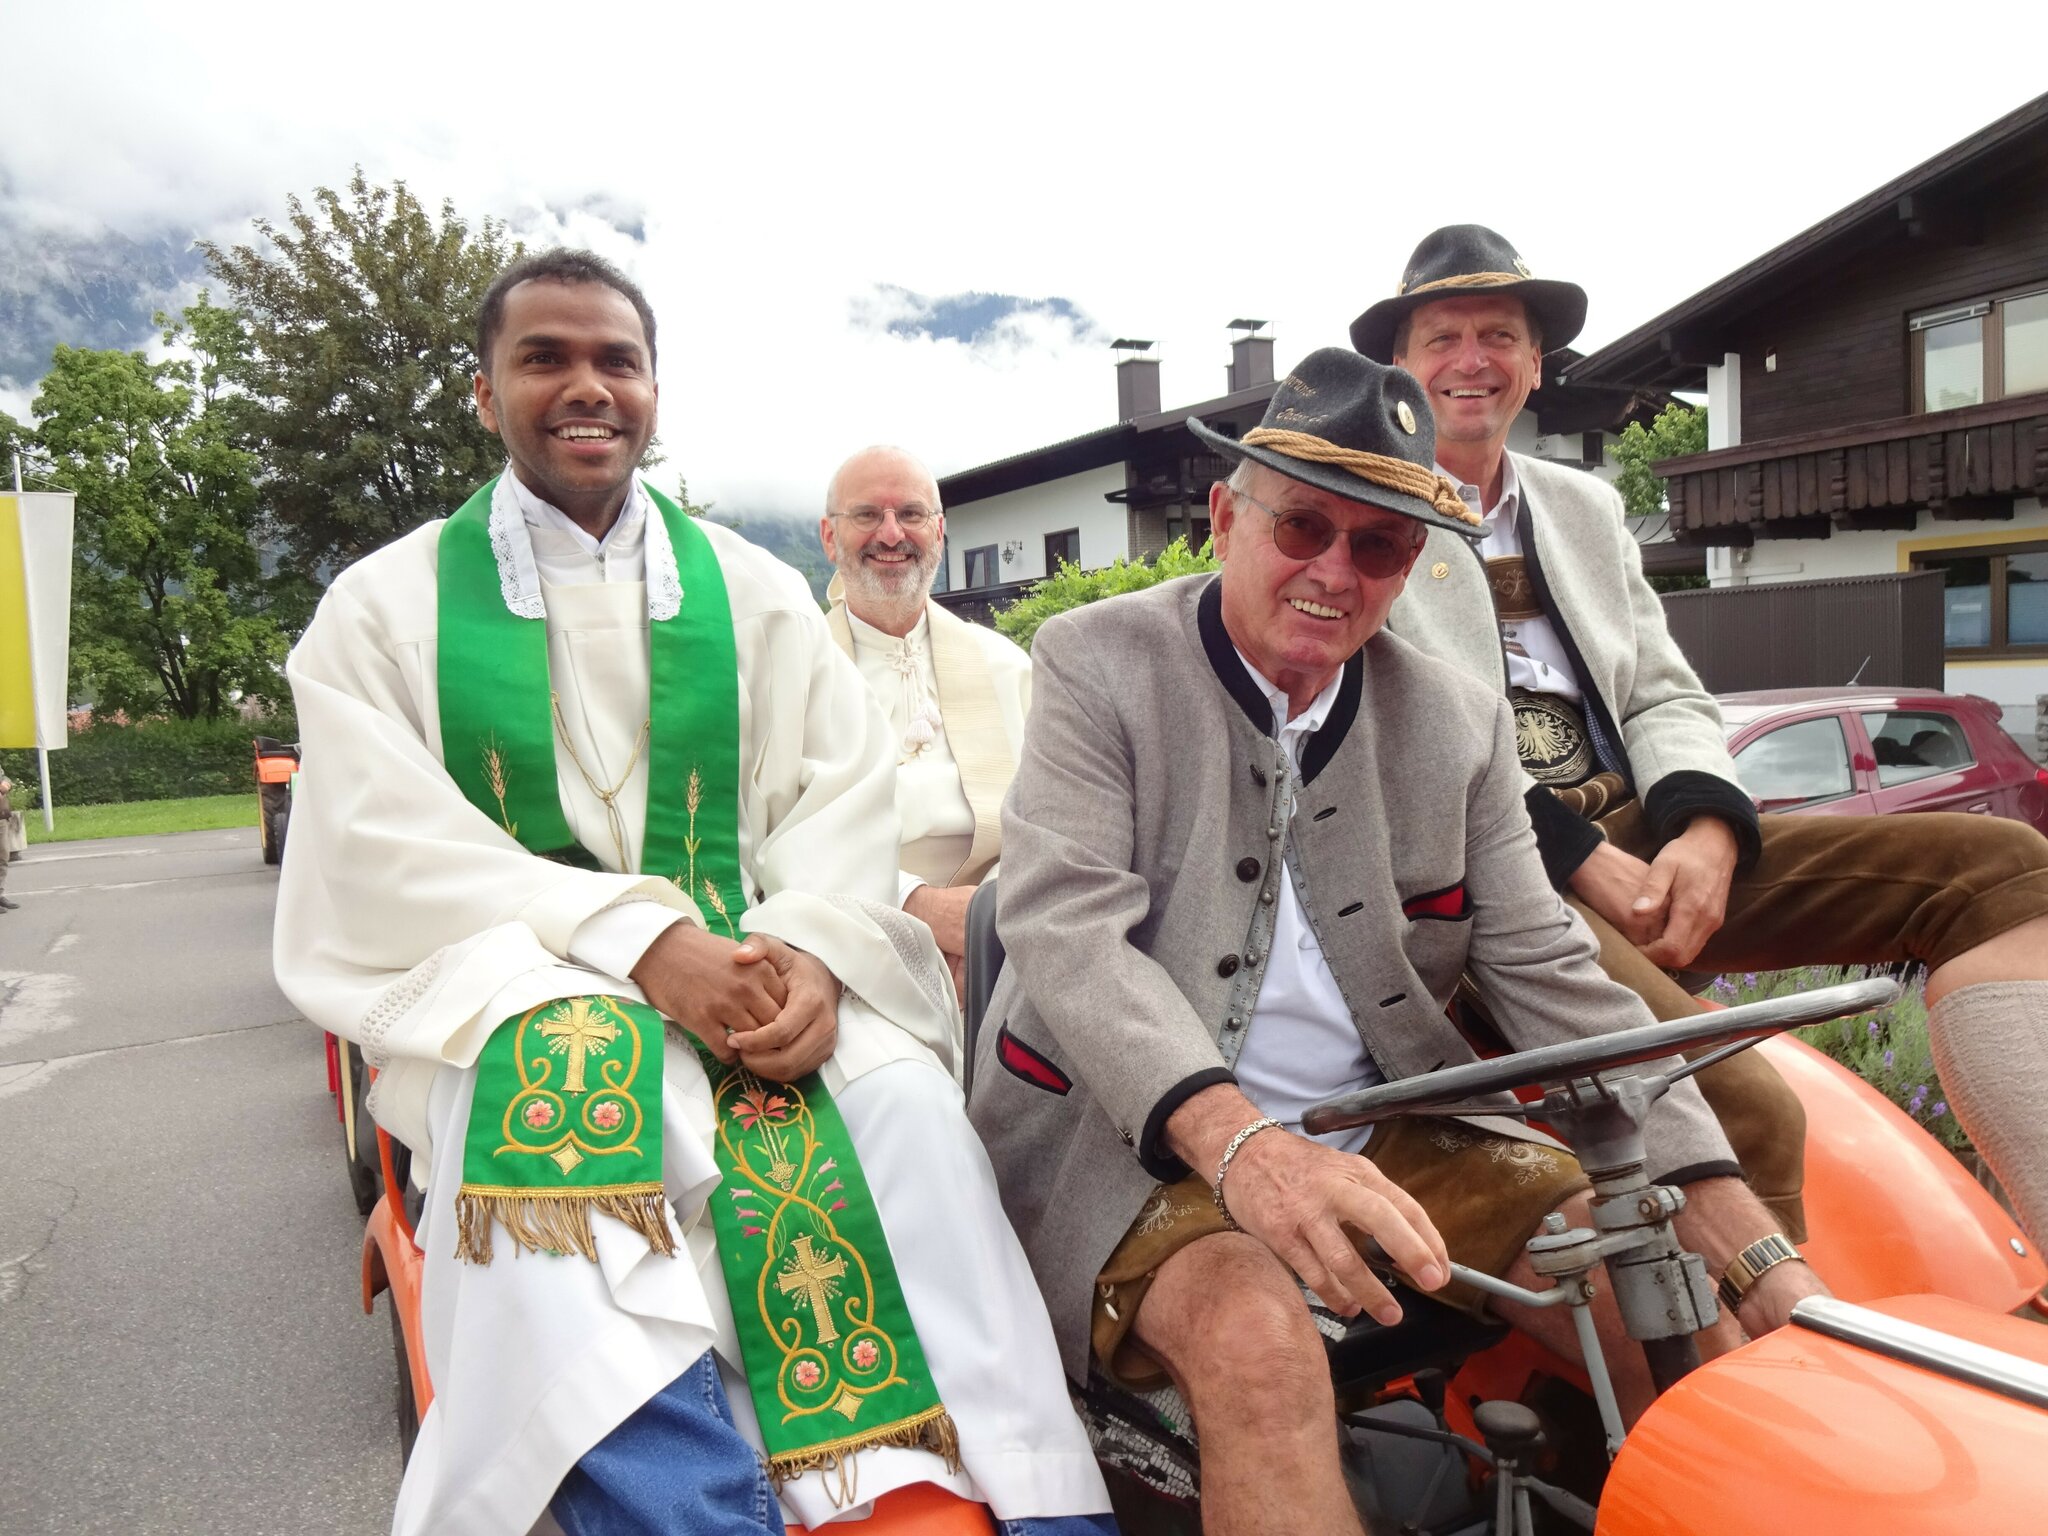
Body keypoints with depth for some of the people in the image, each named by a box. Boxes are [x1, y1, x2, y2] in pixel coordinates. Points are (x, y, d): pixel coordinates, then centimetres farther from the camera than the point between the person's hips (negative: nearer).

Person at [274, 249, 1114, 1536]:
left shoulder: (756, 594, 14)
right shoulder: (387, 606, 9)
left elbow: (848, 790, 5)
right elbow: (388, 846, -4)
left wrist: (812, 950, -17)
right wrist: (637, 939, -19)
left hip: (748, 969, 2)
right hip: (506, 984, -1)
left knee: (902, 1094, -28)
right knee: (568, 1071, -35)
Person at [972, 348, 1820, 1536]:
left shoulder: (1463, 724, 5)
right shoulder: (1099, 666, -6)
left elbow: (1550, 974, 3)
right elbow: (1069, 929, -19)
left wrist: (1745, 1240, -8)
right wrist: (1233, 1135, -36)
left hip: (1390, 1131, 4)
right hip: (1139, 1141, -4)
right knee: (1254, 1332, -34)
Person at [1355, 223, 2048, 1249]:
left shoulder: (1587, 508, 26)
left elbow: (1664, 699, 18)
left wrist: (1705, 830, -5)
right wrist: (1571, 852, -15)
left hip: (1641, 845, 7)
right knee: (1740, 1107, -33)